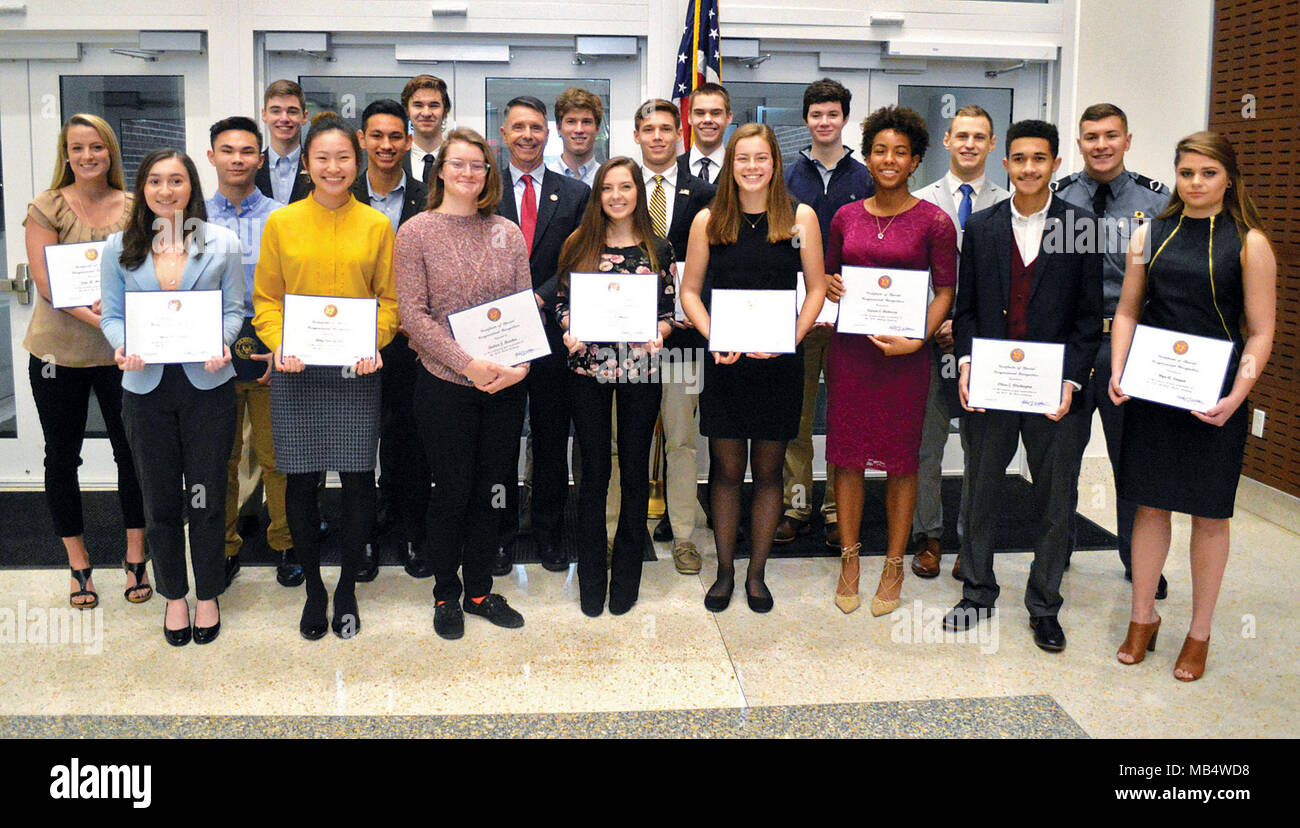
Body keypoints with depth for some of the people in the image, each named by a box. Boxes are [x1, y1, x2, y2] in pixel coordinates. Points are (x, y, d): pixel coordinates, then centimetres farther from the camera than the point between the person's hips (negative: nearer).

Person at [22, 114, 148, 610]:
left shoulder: (133, 207, 4)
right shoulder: (47, 208, -1)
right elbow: (44, 279, -9)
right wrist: (91, 314, -24)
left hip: (122, 350, 1)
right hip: (59, 351, 0)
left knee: (132, 451, 4)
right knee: (62, 456, 9)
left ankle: (135, 558, 20)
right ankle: (78, 564, 24)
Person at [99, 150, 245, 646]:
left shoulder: (222, 244, 3)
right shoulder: (119, 248, 6)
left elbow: (234, 309, 3)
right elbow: (112, 315, 6)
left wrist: (221, 343, -17)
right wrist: (123, 347, -14)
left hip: (207, 384, -1)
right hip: (146, 387, 1)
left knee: (206, 496, 4)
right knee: (160, 498, 10)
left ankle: (208, 595, 21)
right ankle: (174, 595, 27)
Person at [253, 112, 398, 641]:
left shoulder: (377, 226, 5)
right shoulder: (281, 223, 5)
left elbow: (389, 299, 7)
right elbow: (266, 298, 7)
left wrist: (374, 344, -11)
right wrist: (280, 345, -10)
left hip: (356, 372, 0)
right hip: (296, 372, 0)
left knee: (358, 480, 0)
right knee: (301, 480, 5)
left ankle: (347, 587, 20)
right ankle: (313, 588, 23)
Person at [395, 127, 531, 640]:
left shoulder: (508, 234, 9)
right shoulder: (416, 232, -1)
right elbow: (413, 313, -9)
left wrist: (520, 363, -10)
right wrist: (468, 363, -17)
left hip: (505, 386, 3)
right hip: (445, 385, -3)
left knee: (491, 491, 10)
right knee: (453, 493, 4)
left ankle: (480, 589, 26)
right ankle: (446, 594, 22)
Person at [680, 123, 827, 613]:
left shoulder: (801, 217, 3)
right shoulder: (708, 221, 4)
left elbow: (817, 289, 4)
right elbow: (690, 291, 7)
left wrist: (792, 337, -11)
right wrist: (713, 337, -10)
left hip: (779, 364, 0)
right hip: (724, 363, 0)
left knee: (768, 471, 9)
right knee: (727, 470, 7)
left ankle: (756, 573, 23)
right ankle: (725, 570, 23)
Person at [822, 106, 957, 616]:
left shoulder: (934, 222, -1)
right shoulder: (846, 217, 8)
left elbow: (945, 292, -3)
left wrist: (917, 339, -17)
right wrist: (830, 287, -4)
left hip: (905, 353, -3)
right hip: (849, 346, 3)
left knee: (901, 458, 4)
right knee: (846, 453, 6)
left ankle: (894, 567, 18)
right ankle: (849, 560, 20)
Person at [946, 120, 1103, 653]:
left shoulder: (1081, 227, 1)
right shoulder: (980, 228, 6)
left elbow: (1090, 314, 0)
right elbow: (965, 306, 8)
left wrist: (1071, 380, -10)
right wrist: (965, 361, -7)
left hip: (1053, 388, -1)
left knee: (1054, 501, 7)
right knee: (981, 492, 11)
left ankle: (1044, 605, 23)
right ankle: (977, 593, 27)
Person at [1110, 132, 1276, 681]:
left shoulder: (1249, 243, -1)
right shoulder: (1150, 235, 7)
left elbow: (1261, 332, -4)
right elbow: (1128, 311, 10)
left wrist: (1237, 395, -17)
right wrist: (1117, 372, -5)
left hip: (1214, 398, -2)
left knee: (1209, 514, 7)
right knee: (1150, 506, 9)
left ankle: (1199, 634, 20)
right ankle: (1143, 619, 24)